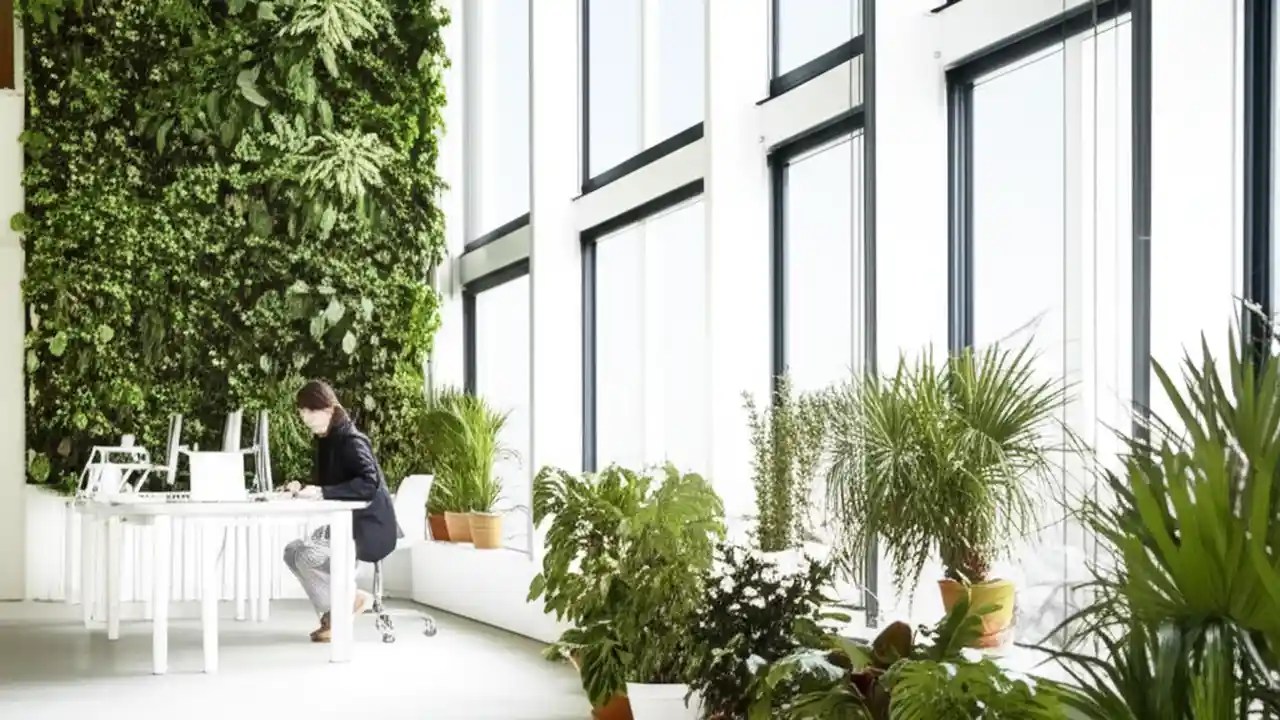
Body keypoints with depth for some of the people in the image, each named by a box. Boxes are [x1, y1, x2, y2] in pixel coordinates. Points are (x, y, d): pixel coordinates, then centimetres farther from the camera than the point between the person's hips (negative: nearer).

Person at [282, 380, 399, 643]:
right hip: (344, 524, 10)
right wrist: (303, 489, -5)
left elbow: (369, 483, -31)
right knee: (292, 552, 1)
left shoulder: (350, 441, -18)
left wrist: (321, 492, -35)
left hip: (369, 529, -10)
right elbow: (326, 487, 16)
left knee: (308, 556, -23)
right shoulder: (326, 441, 10)